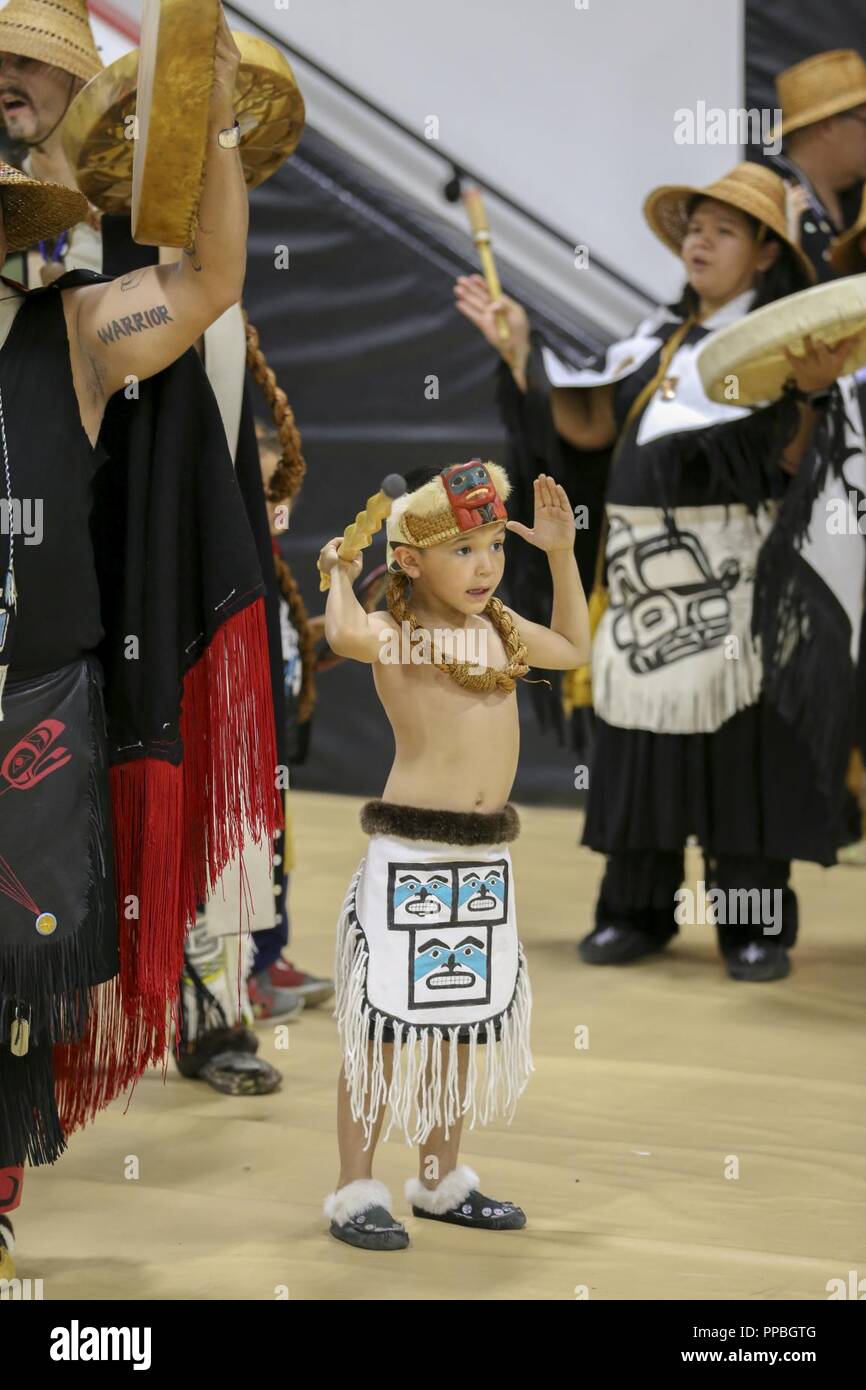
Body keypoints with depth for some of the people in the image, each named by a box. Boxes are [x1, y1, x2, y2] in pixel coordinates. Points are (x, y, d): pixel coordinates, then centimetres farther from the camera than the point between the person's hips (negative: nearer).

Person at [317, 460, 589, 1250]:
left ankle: (442, 1180, 31)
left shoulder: (500, 627, 12)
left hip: (485, 856, 8)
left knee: (464, 1022, 17)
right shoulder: (397, 632, -11)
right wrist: (341, 575, -14)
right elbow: (347, 635, -35)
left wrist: (562, 555, 24)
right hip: (409, 852, -7)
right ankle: (356, 1192, 8)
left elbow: (573, 649, 31)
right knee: (385, 1024, -2)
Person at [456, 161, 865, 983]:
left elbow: (790, 463, -11)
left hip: (735, 572, -6)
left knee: (742, 738, -5)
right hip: (646, 568, 6)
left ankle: (756, 923, 3)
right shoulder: (658, 338, 17)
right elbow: (587, 425, 13)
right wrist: (521, 350, 12)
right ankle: (639, 910, 14)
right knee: (641, 728, 6)